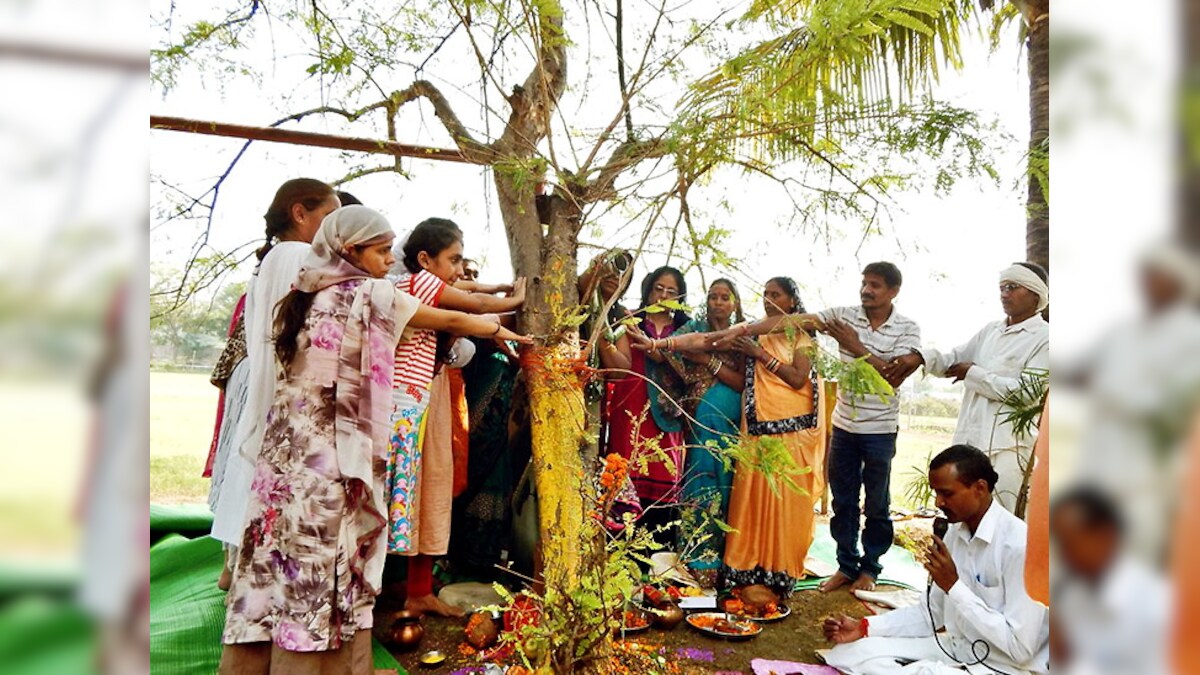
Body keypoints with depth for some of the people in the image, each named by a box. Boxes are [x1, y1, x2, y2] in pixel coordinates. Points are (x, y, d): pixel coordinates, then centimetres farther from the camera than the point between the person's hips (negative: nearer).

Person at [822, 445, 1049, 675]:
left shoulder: (1019, 545, -22)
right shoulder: (955, 532, 4)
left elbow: (1020, 649, -22)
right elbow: (931, 613, 12)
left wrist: (954, 586, -23)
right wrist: (864, 627, -2)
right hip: (957, 650, 8)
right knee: (849, 652, -6)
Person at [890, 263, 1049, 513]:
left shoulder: (1044, 338, -4)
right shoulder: (991, 330, 16)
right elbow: (952, 361, 16)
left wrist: (973, 374, -9)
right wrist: (921, 357, -5)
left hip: (1006, 446, -6)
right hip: (969, 439, 7)